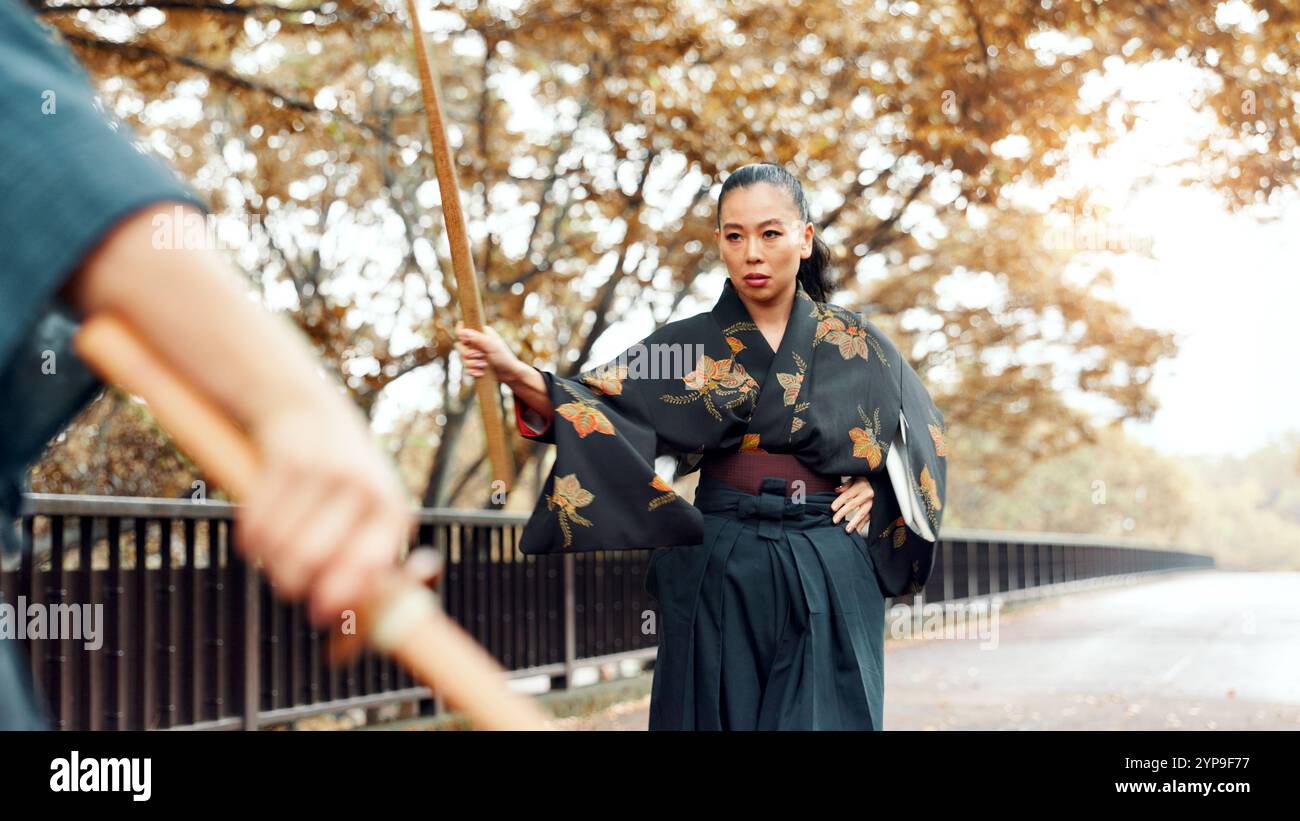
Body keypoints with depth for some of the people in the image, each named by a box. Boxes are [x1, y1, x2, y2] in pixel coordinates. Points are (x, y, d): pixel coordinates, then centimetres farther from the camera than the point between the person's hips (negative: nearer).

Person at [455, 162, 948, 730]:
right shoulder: (690, 345, 1)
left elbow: (926, 435, 16)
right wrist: (517, 375, -29)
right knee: (721, 713, 4)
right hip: (722, 578, 0)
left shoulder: (856, 346, 4)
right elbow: (603, 406, -12)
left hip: (829, 579, 0)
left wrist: (876, 486, -1)